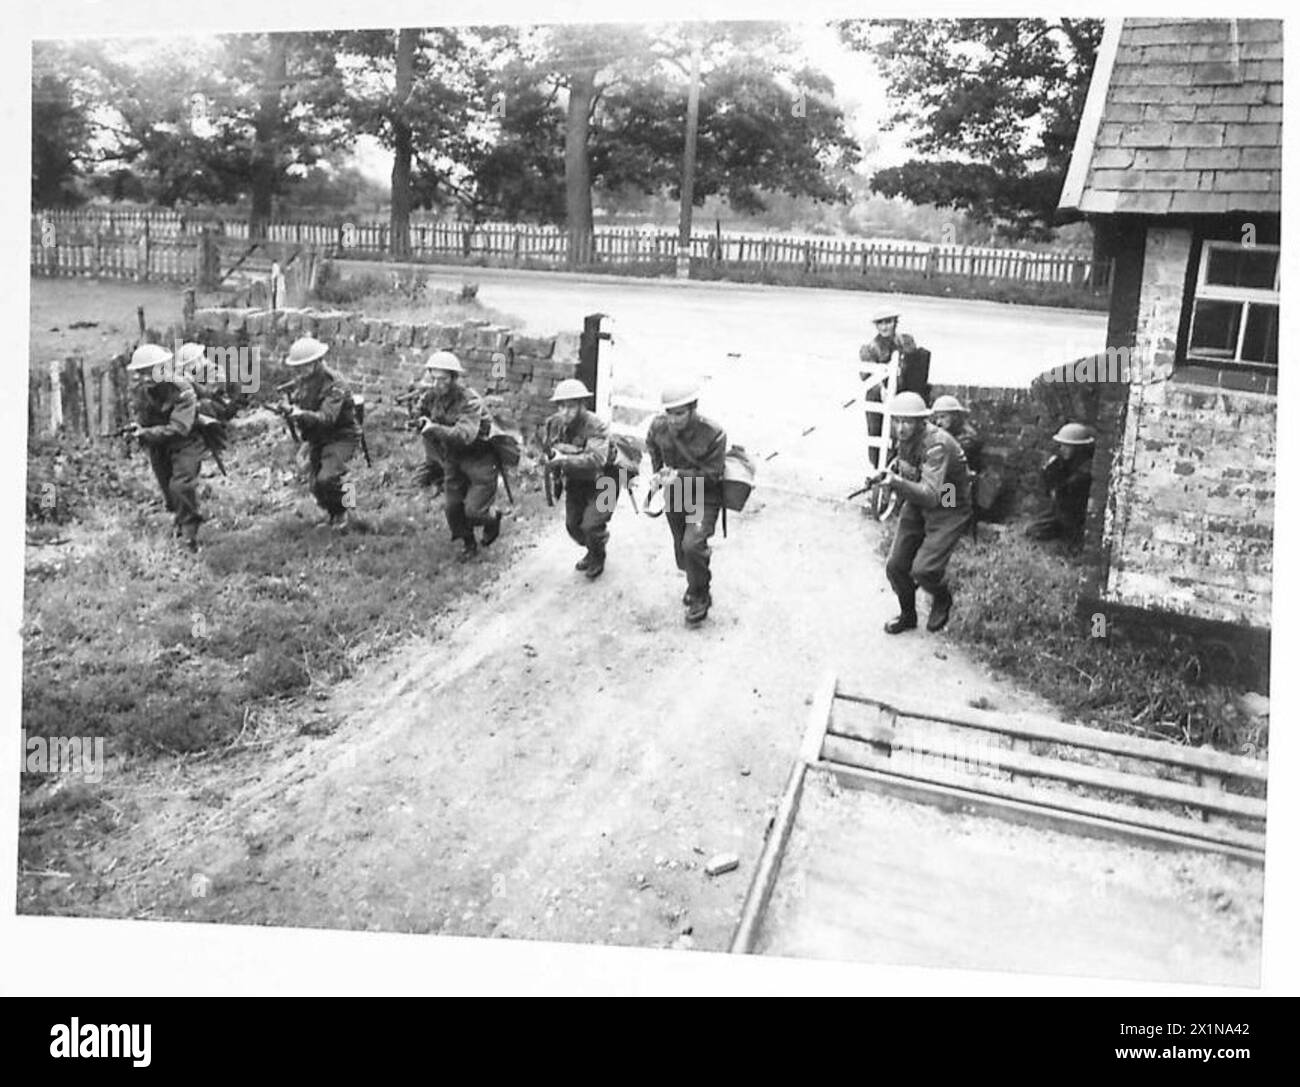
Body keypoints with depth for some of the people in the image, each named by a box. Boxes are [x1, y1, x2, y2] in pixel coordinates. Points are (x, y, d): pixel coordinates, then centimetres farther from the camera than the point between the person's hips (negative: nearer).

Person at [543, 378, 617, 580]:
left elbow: (596, 459, -42)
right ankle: (592, 552, 40)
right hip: (575, 482, 7)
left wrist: (565, 460, -48)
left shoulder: (596, 427, -28)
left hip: (601, 482, -6)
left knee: (591, 526, -15)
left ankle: (598, 559, 16)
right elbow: (547, 448, 13)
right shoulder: (555, 423, -7)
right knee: (572, 525, 9)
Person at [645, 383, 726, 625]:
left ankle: (700, 597, -1)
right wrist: (658, 472, 1)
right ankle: (694, 584, 47)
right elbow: (651, 445, 14)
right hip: (674, 497, 5)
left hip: (704, 499, -5)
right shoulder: (659, 426, -11)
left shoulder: (713, 434, -25)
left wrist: (679, 475, -29)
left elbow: (713, 474, -21)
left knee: (692, 545, -23)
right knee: (680, 548, 17)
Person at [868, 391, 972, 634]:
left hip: (947, 509, -7)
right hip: (916, 506, 7)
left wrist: (897, 482, -51)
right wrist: (884, 477, -7)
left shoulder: (937, 445, -30)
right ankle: (907, 615, 29)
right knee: (895, 567, 3)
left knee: (923, 570, -19)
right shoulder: (904, 439, -4)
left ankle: (942, 601, 16)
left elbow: (931, 495, -38)